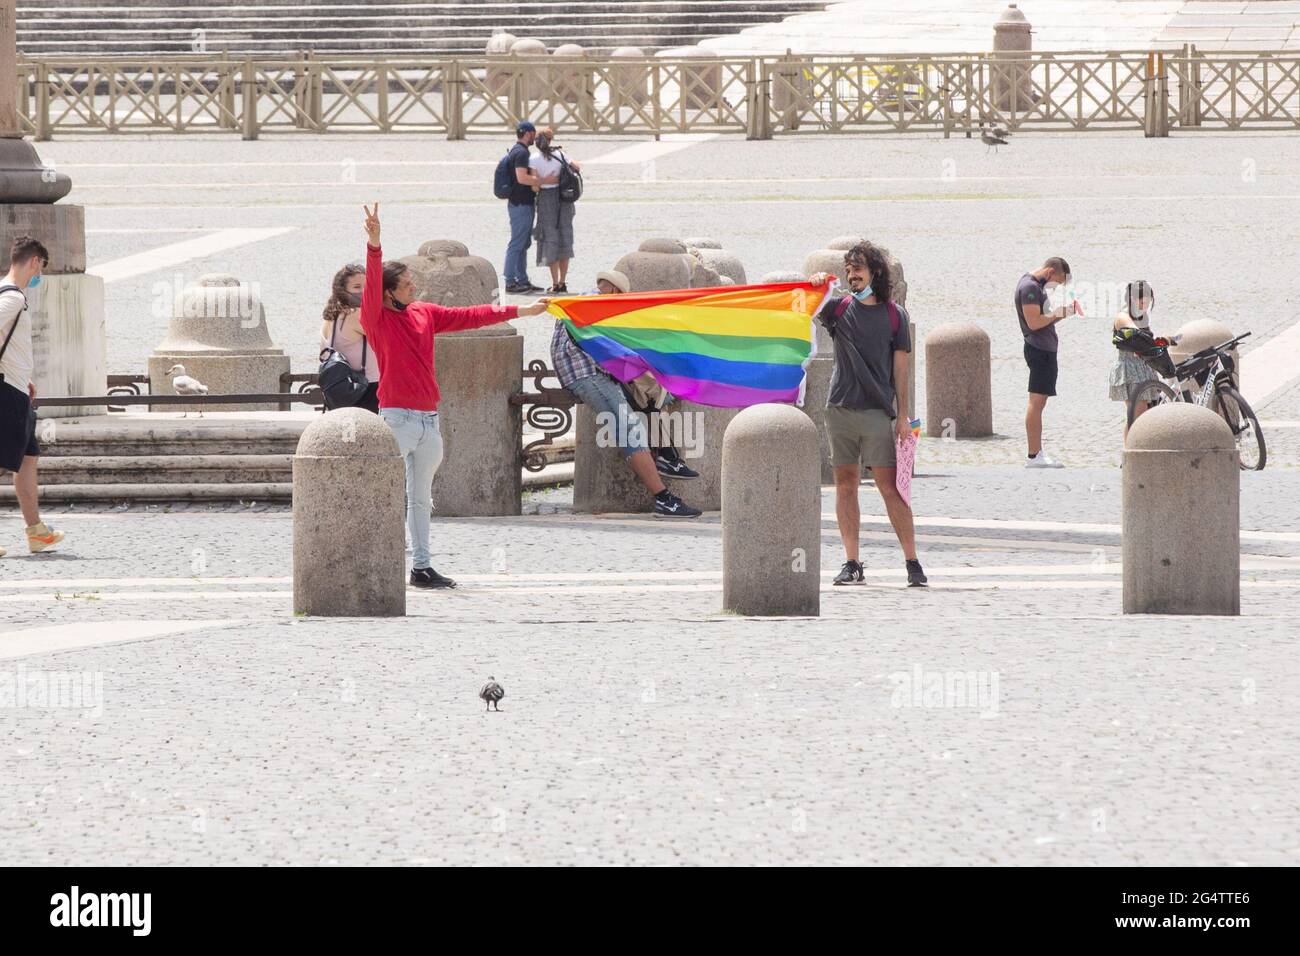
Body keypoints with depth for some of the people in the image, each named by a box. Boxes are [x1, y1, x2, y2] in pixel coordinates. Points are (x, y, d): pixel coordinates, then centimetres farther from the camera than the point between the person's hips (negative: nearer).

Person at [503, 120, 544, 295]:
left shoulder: (515, 151, 17)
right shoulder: (521, 152, -15)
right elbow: (522, 178, -25)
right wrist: (543, 181, -20)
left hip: (522, 203, 11)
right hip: (521, 204, -11)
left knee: (524, 243, 14)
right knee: (517, 243, -8)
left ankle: (522, 280, 19)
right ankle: (510, 282, -7)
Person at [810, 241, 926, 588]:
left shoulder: (894, 314, 5)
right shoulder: (839, 308, 9)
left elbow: (900, 367, 4)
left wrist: (903, 415, 0)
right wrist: (815, 289, -23)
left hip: (879, 412, -2)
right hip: (840, 409, 2)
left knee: (890, 487, -6)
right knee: (846, 484, 3)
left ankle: (912, 563, -4)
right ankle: (851, 563, 8)